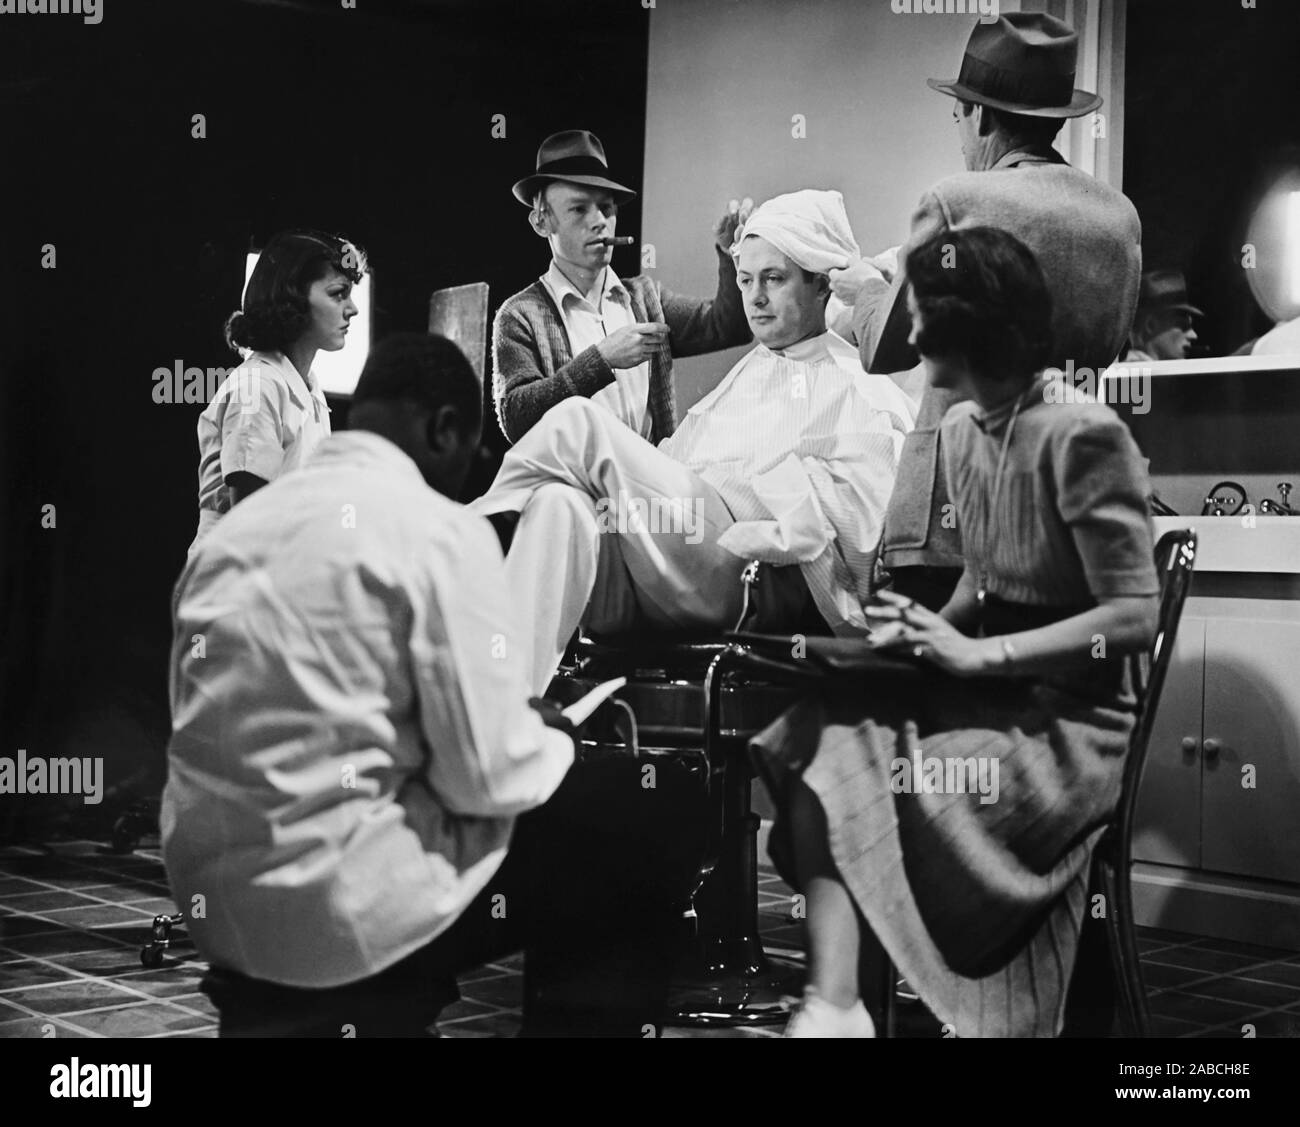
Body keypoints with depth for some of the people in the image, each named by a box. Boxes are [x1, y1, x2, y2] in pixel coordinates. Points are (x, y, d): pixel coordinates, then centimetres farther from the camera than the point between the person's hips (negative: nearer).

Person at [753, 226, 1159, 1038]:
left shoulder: (1081, 435, -16)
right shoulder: (960, 429, 10)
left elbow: (1134, 618, -19)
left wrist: (976, 654, -20)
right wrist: (935, 631, -1)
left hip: (1068, 716, -7)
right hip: (987, 692, 7)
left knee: (872, 788, -27)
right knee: (825, 744, -19)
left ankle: (838, 1003, -7)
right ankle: (833, 1004, -25)